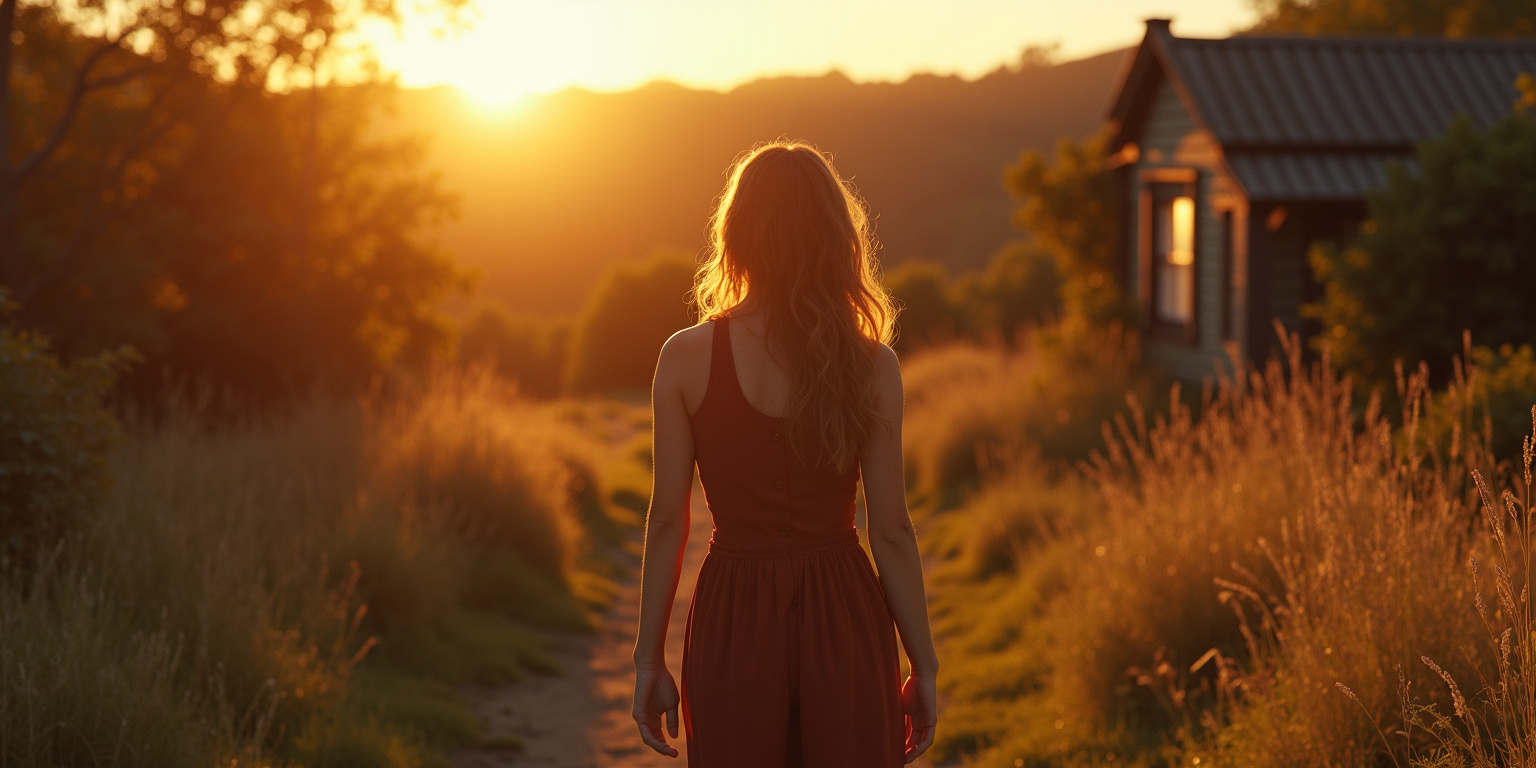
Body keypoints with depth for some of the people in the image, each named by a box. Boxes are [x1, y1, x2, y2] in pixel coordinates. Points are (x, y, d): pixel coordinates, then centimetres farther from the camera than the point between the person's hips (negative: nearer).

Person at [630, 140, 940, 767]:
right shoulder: (871, 366, -6)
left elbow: (666, 524, -3)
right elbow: (890, 532, -5)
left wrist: (649, 660, 6)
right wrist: (924, 666, 5)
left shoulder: (686, 358, -6)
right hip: (845, 625, 0)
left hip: (732, 626, 0)